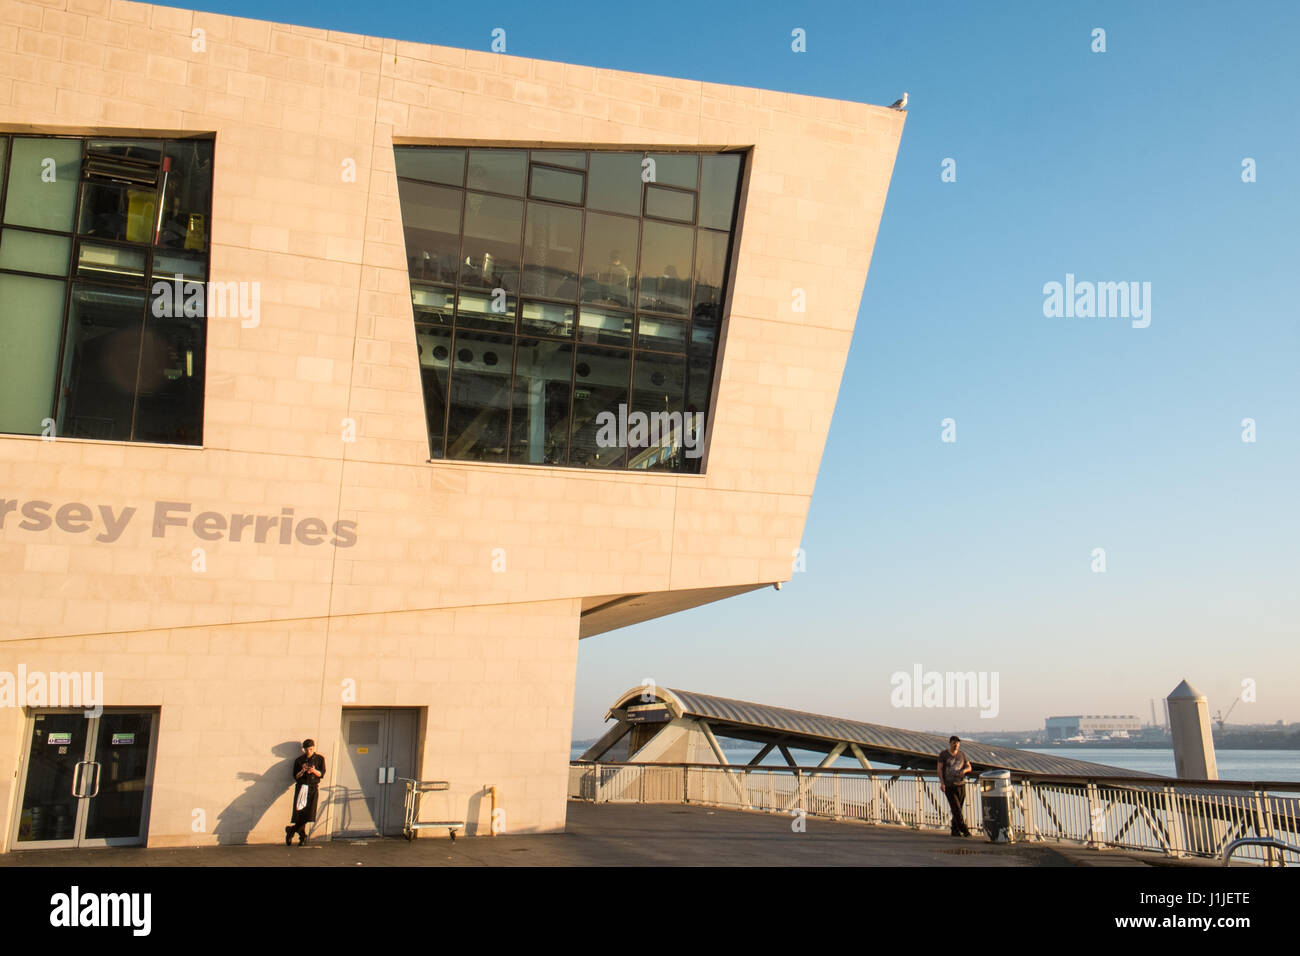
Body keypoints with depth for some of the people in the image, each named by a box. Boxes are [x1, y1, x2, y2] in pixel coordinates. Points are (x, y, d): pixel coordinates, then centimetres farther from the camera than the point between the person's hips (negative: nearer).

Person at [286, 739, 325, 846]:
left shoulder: (320, 759, 11)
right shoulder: (299, 760, 11)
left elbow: (321, 774, 4)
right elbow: (295, 776, 8)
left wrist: (314, 771, -15)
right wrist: (302, 771, -11)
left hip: (313, 788, 0)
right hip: (301, 787, 0)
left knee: (308, 812, -9)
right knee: (299, 811, -10)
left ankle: (291, 830, 6)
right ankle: (302, 837, 2)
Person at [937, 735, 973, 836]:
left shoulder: (962, 754, 8)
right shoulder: (943, 754, -2)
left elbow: (969, 767, 11)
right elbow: (940, 769, -5)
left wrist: (965, 770, -13)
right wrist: (941, 783, -17)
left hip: (961, 785, 3)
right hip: (948, 786, -3)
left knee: (958, 809, 6)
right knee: (956, 809, -11)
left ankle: (955, 830, 17)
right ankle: (964, 829, -6)